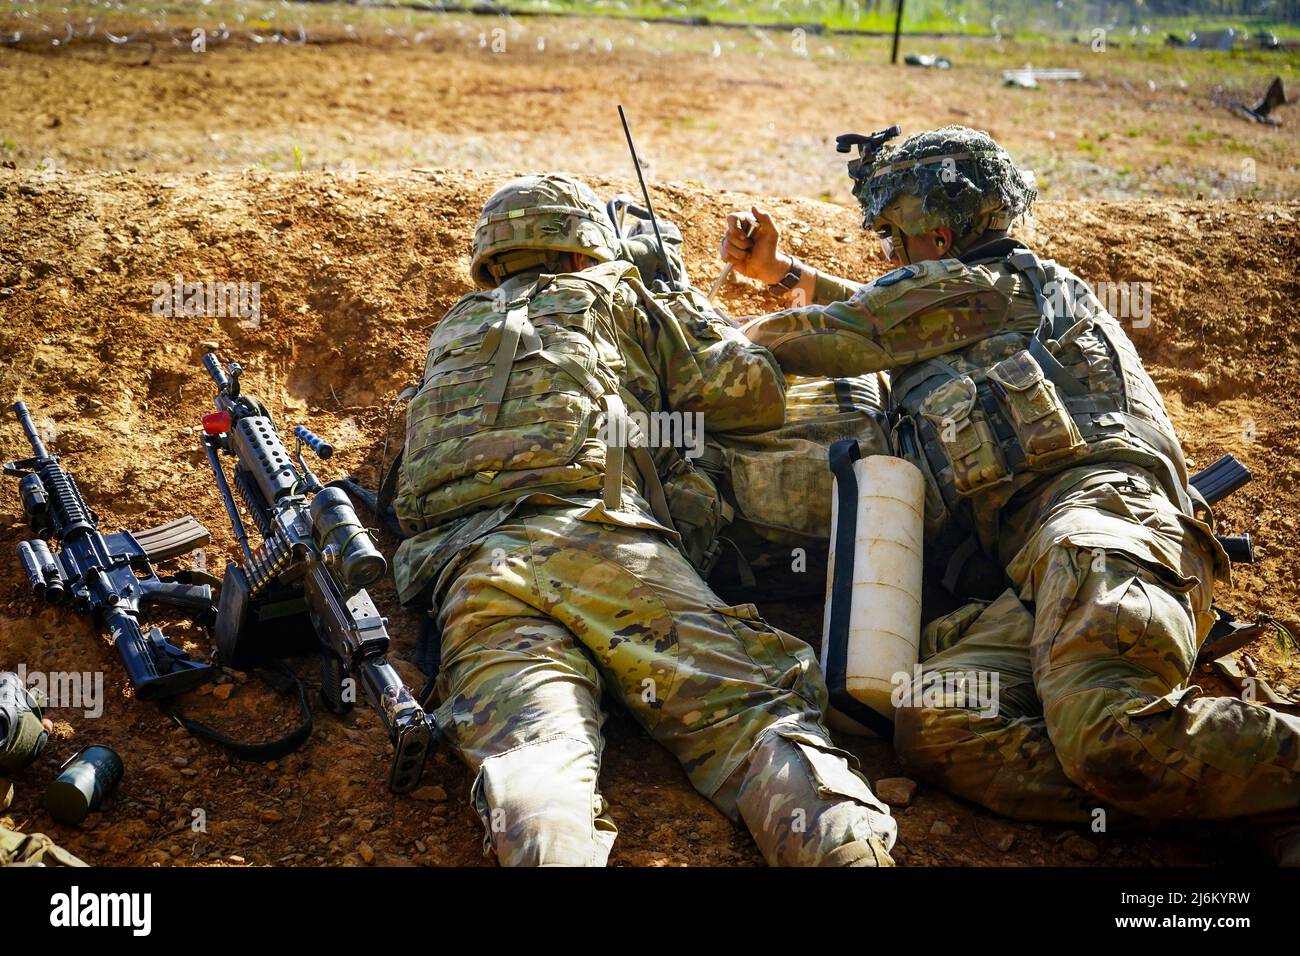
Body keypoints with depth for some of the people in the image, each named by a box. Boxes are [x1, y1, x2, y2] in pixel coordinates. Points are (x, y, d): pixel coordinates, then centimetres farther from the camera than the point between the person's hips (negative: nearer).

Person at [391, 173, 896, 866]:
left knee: (530, 744, -21)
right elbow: (755, 390, 19)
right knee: (756, 702, -12)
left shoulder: (452, 332, 37)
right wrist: (691, 312, 42)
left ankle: (548, 851, -53)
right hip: (598, 542, -3)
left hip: (468, 570, 3)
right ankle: (846, 843, -41)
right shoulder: (610, 297, 25)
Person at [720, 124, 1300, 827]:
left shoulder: (963, 286, 14)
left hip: (1097, 501, -8)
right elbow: (870, 314, 58)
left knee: (1114, 739, -36)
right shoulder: (1004, 296, 41)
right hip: (1034, 570, 9)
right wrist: (778, 269, 57)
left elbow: (818, 336, 17)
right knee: (933, 727, -22)